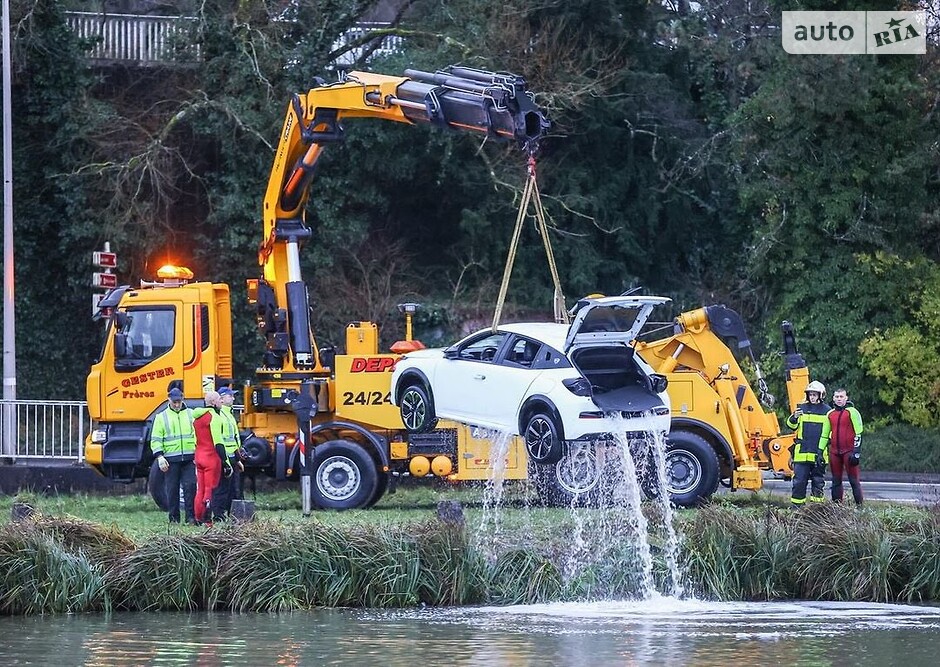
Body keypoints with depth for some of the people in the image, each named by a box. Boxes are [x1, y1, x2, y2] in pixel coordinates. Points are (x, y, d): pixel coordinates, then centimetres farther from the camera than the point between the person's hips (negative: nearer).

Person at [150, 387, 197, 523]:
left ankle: (191, 517, -3)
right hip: (171, 459, 0)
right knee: (172, 489, 2)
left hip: (189, 459, 0)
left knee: (190, 486, -7)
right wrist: (160, 457, -8)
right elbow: (155, 439, 4)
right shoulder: (161, 417, 7)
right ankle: (174, 518, 8)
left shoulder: (191, 414, 11)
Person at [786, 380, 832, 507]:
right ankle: (796, 505, 1)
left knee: (818, 480, 5)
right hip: (802, 452, 1)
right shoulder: (802, 408, 10)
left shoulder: (827, 411, 4)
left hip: (819, 453, -1)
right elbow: (792, 425, 8)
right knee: (799, 480, -3)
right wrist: (794, 417, -16)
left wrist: (822, 449, -2)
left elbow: (830, 432, 6)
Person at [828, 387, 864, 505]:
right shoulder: (830, 414, 14)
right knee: (836, 481, 9)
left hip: (849, 451, -6)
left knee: (854, 480, -6)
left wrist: (856, 452, -13)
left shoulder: (852, 412, -4)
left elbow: (858, 434, -6)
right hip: (834, 451, 6)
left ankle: (859, 505, -5)